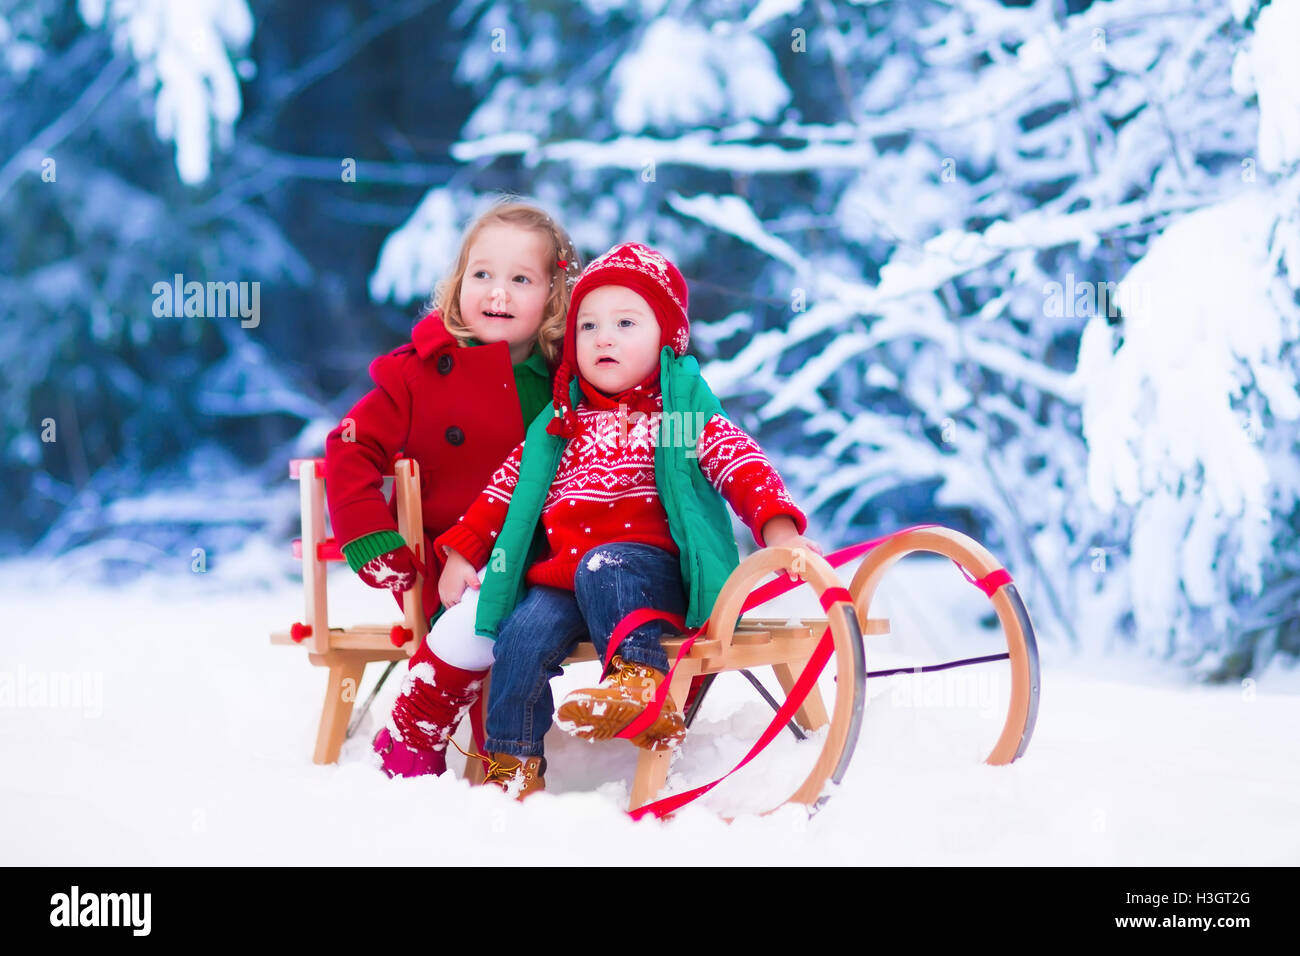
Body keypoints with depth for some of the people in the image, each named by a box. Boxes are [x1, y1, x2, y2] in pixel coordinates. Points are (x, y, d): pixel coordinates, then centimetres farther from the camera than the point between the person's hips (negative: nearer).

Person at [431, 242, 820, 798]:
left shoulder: (683, 413, 8)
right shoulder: (561, 423, 20)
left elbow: (741, 465, -4)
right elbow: (508, 486, 22)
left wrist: (779, 531, -22)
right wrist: (463, 550, 10)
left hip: (651, 568, -4)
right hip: (560, 575, 4)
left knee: (600, 568, -36)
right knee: (523, 633, -21)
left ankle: (640, 681, -45)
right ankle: (512, 765, -11)